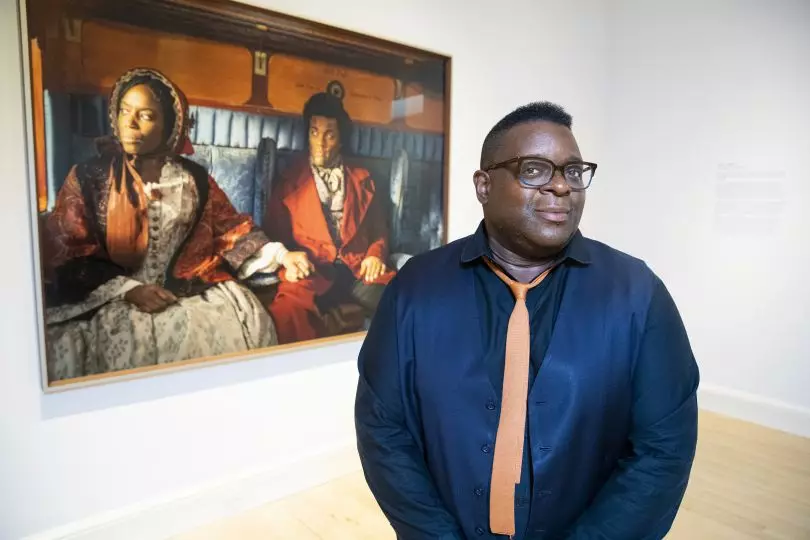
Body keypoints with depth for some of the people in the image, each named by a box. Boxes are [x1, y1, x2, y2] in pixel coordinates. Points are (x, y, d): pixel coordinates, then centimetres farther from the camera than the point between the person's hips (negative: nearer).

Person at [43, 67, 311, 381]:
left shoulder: (194, 178, 7)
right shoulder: (89, 177, 0)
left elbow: (231, 229, 8)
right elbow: (68, 257, -3)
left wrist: (279, 255, -7)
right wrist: (129, 290, -15)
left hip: (187, 292, 3)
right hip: (110, 299, -2)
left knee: (246, 320, -18)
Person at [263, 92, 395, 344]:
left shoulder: (362, 179, 22)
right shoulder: (289, 181, 16)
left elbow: (380, 230, 22)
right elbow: (274, 234, 13)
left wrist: (375, 255, 1)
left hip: (359, 270, 2)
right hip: (311, 273, -2)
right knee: (290, 309, -39)